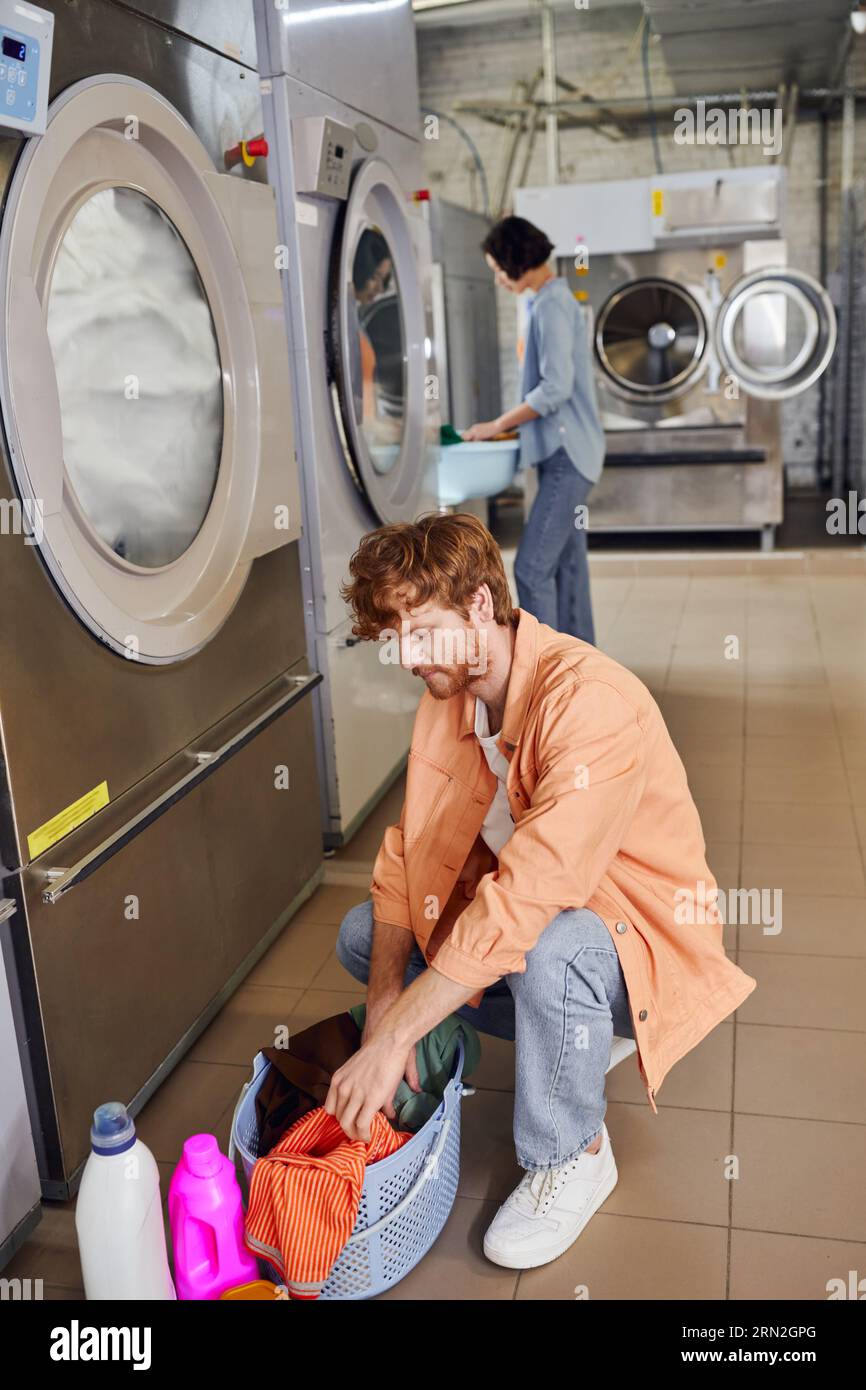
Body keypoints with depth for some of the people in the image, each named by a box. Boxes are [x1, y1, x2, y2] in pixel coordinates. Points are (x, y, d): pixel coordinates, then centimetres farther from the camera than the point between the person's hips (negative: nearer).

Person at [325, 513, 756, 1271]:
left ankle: (573, 1157, -9)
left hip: (639, 930, -7)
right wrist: (385, 1004, -19)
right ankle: (568, 1034, 10)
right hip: (526, 910, 8)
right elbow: (409, 852, -5)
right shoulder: (447, 695, -5)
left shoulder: (591, 699, -31)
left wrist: (392, 1037, -37)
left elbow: (528, 897, -39)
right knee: (361, 934, 2)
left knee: (552, 948, -39)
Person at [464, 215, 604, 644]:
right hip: (565, 452, 10)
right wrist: (513, 425, 13)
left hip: (566, 455, -10)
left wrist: (498, 425, -13)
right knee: (566, 562, 14)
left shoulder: (551, 306, -14)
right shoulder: (553, 300, 16)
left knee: (533, 567, -10)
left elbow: (555, 388, -22)